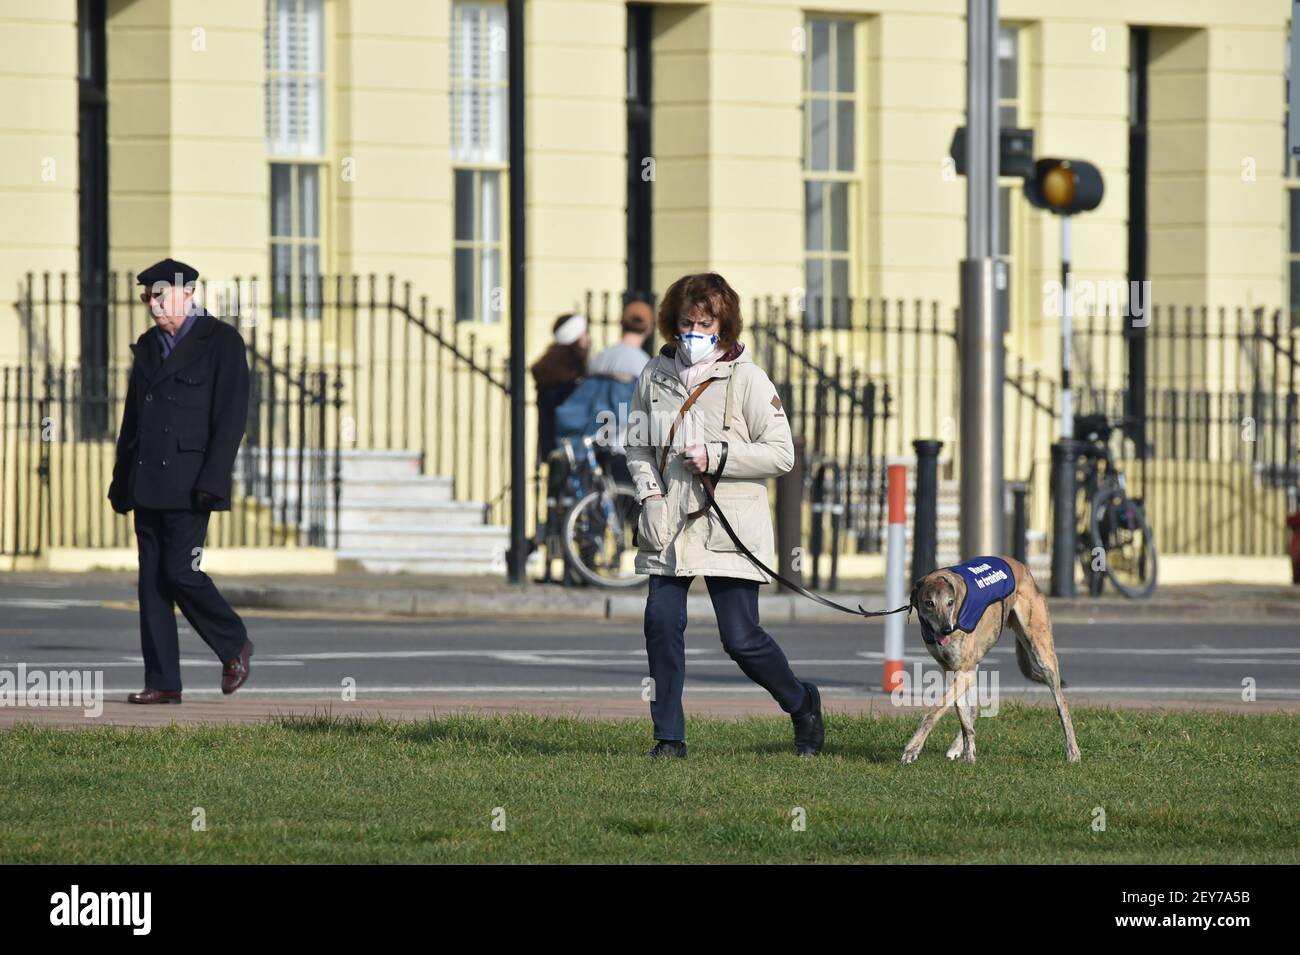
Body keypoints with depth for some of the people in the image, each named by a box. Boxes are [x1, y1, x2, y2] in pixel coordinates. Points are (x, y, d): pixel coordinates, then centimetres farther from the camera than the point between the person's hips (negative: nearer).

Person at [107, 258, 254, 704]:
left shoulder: (221, 341, -4)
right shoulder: (148, 345, 16)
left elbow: (231, 415, -10)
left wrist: (211, 481, -18)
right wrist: (121, 483, 14)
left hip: (188, 480, -7)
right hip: (148, 482, 7)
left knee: (179, 570, -13)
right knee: (152, 580, 2)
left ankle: (234, 644, 9)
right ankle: (162, 681, 4)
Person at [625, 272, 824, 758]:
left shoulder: (746, 379, -5)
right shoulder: (655, 375, 8)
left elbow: (780, 454, -7)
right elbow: (638, 444, 20)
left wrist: (717, 458, -16)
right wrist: (649, 489, 3)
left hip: (730, 527, -4)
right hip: (669, 523, 4)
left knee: (741, 638, -4)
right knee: (661, 621, -10)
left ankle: (802, 704, 23)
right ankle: (669, 736, 0)